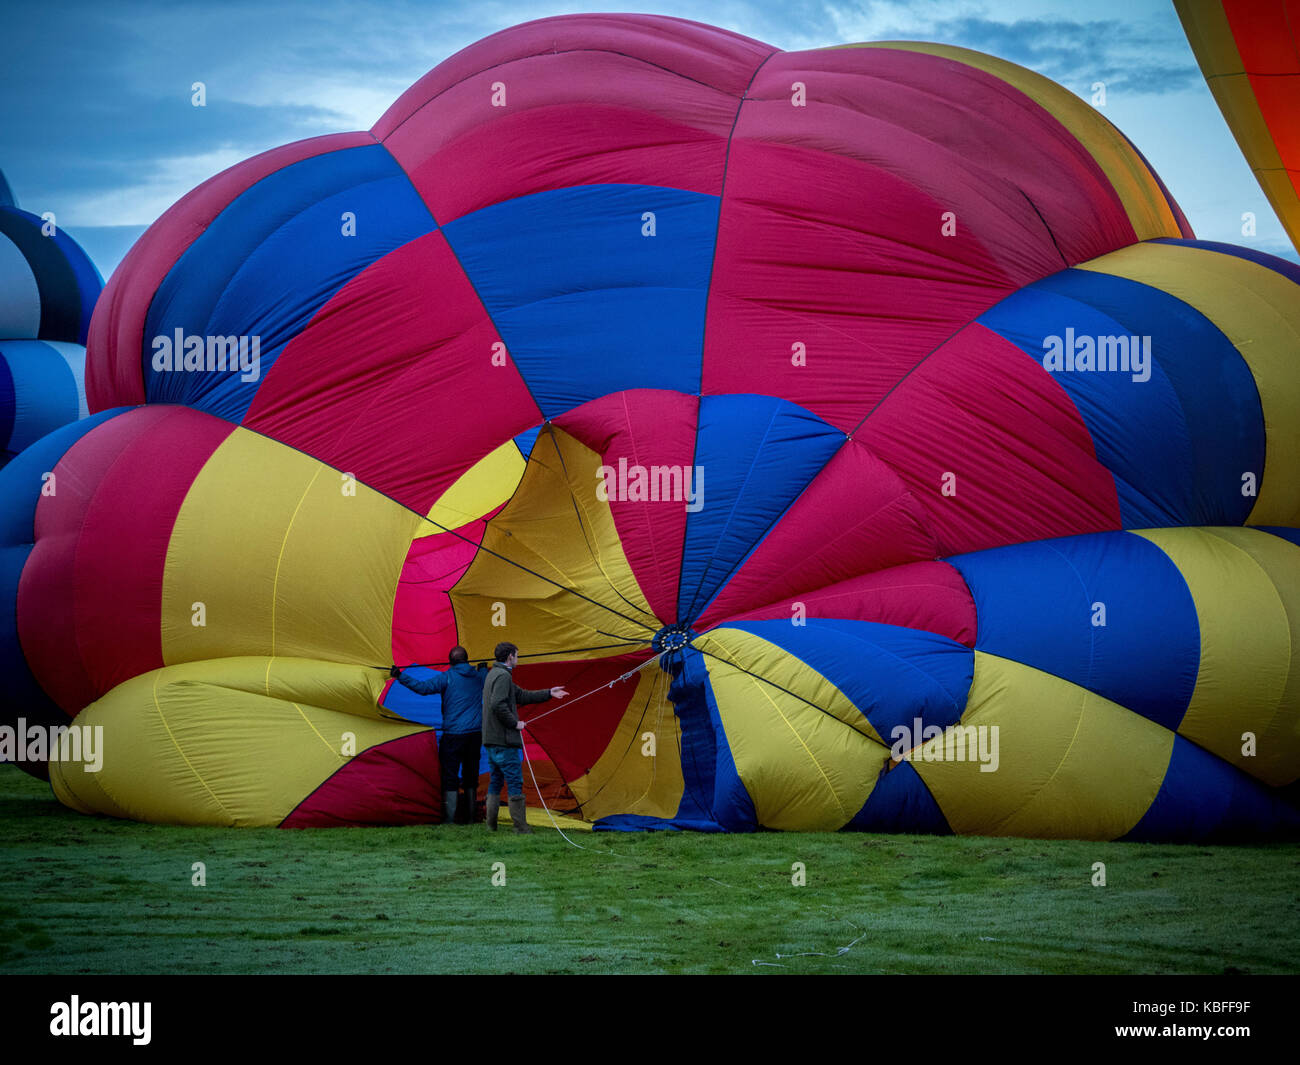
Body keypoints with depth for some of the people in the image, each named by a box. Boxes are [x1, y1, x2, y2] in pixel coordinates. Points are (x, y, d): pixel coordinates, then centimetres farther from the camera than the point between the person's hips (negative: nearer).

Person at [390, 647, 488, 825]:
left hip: (454, 734, -5)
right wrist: (483, 668, 56)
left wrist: (401, 677, -11)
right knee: (470, 776, 12)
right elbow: (489, 679, 35)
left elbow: (423, 687, -17)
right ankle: (469, 818, 15)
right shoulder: (479, 676, 10)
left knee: (450, 777, -2)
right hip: (475, 733, 5)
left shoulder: (446, 678, -7)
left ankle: (449, 820, -7)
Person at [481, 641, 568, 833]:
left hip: (491, 740, 10)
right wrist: (515, 723, -15)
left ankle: (491, 826, 15)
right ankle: (521, 828, -6)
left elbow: (522, 695, 25)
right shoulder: (503, 676, -14)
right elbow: (498, 705, -26)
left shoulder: (494, 674, 19)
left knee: (495, 782, 14)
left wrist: (548, 693, 25)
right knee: (515, 782, -7)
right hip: (504, 741, -10)